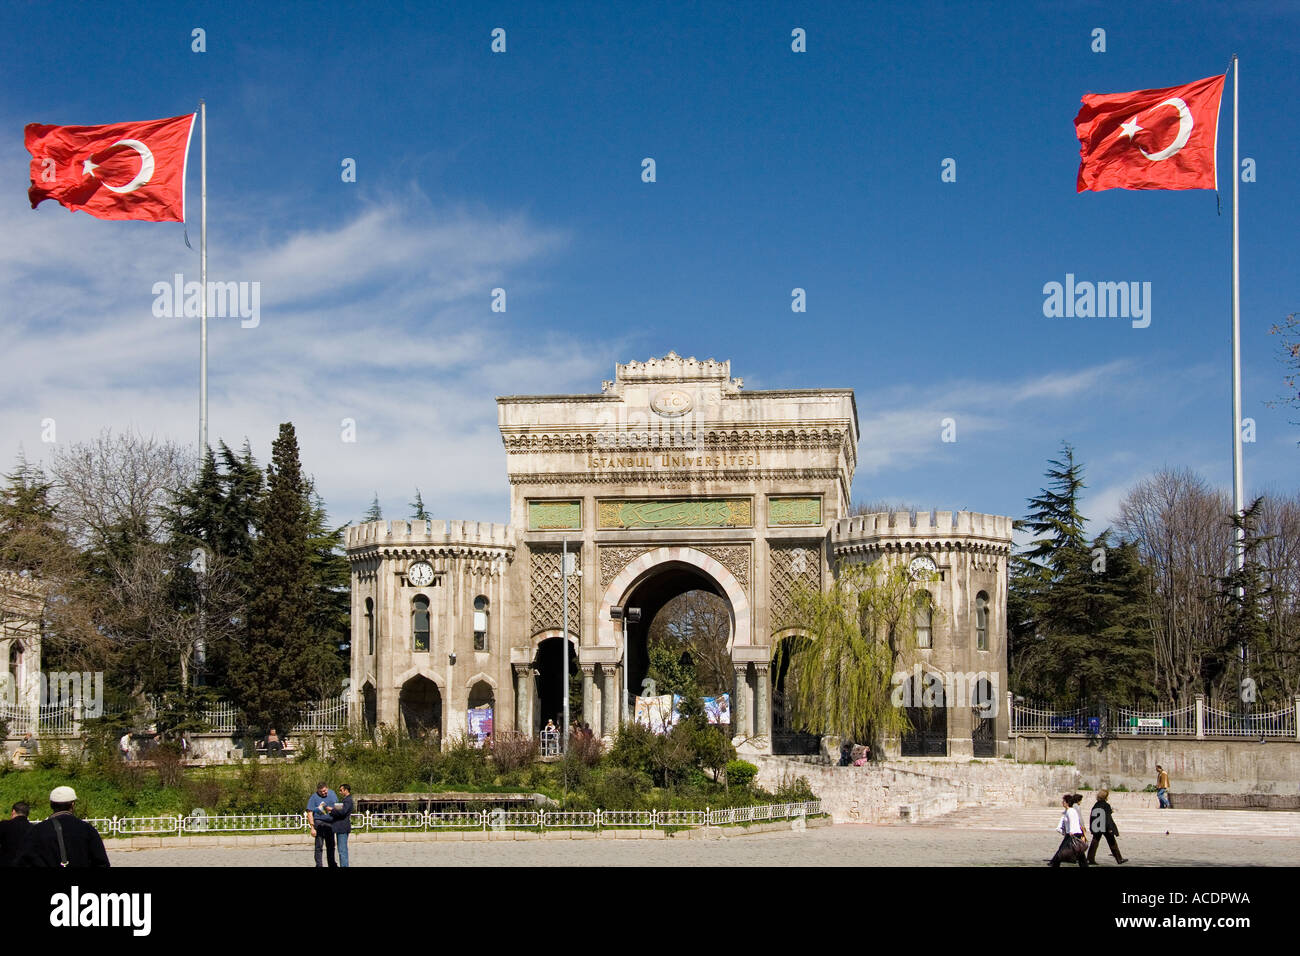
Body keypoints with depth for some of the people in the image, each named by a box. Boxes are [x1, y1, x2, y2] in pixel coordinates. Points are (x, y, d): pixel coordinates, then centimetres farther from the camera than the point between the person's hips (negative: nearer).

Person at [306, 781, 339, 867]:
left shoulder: (332, 794, 8)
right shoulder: (314, 797, -7)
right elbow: (310, 813, -11)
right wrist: (312, 827, -17)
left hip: (331, 823, 5)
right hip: (319, 822, -5)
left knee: (331, 846, 13)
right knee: (319, 846, -7)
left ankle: (332, 864, 23)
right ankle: (319, 865, -2)